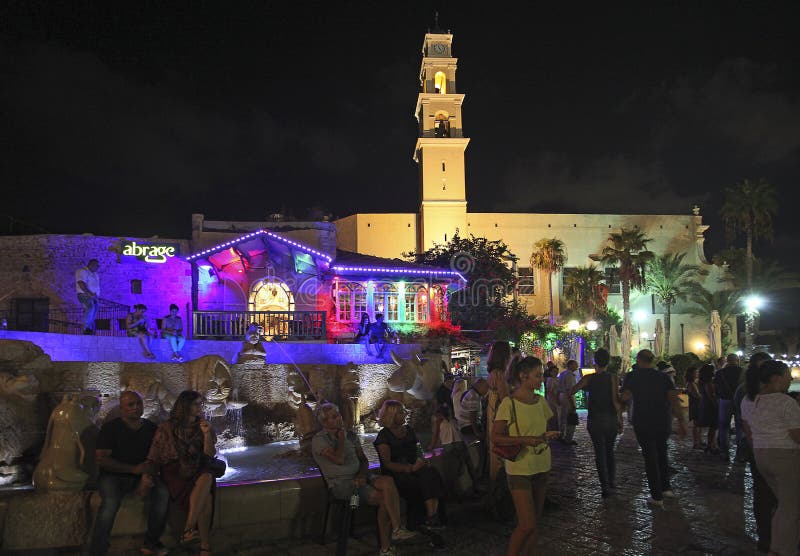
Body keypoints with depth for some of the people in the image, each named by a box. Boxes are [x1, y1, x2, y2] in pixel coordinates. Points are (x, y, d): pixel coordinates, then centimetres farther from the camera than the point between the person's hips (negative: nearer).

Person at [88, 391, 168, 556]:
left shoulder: (151, 428, 7)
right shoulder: (110, 428, -4)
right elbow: (101, 459, -12)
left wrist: (146, 476, -17)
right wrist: (134, 469, -17)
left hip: (140, 476, 3)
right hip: (112, 476, -3)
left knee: (163, 492, -24)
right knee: (111, 501, -35)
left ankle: (151, 542, -9)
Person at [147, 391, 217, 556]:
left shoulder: (203, 427, 14)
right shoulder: (166, 428, 6)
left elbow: (209, 455, 6)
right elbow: (153, 457, 4)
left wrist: (207, 434, -8)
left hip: (196, 473, 2)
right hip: (174, 473, -2)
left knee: (207, 477, -37)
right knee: (206, 497, -31)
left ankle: (188, 530, -38)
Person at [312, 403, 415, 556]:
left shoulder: (350, 435, 17)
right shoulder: (319, 440, -3)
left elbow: (364, 460, 17)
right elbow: (339, 459, -18)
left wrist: (362, 474, -4)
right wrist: (341, 439, -4)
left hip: (359, 478, 6)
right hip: (340, 484, -6)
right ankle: (397, 528, -16)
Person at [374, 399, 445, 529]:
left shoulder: (409, 430, 18)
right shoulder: (384, 436, -2)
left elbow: (419, 450, 20)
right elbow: (387, 464, -9)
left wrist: (421, 461, -6)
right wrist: (410, 468, -21)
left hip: (413, 469, 5)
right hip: (395, 474, -5)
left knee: (433, 474, -27)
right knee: (425, 481, -30)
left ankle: (433, 516, -33)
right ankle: (431, 518, -25)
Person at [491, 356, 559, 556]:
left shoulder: (541, 401, 5)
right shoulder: (509, 403, -15)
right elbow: (496, 437, -16)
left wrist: (547, 435, 0)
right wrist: (525, 440, -25)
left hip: (541, 467, 7)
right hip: (519, 469, -7)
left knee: (534, 522, 14)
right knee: (527, 525, -8)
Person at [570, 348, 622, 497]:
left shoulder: (588, 378, -6)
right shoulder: (613, 378, -7)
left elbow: (570, 392, -5)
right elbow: (616, 401, -13)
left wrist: (584, 387, 13)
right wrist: (620, 420, -5)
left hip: (595, 420, -1)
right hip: (611, 419, 1)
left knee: (600, 453, 7)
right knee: (610, 451, 20)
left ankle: (605, 486, 5)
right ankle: (612, 482, 23)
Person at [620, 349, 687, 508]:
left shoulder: (631, 376, -5)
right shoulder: (663, 377, 4)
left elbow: (625, 398, -17)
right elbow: (674, 398, -6)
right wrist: (681, 421, -7)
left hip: (643, 424, -3)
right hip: (663, 422, 3)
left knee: (650, 457, 4)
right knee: (661, 454, 23)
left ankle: (657, 497, 7)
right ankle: (666, 488, 27)